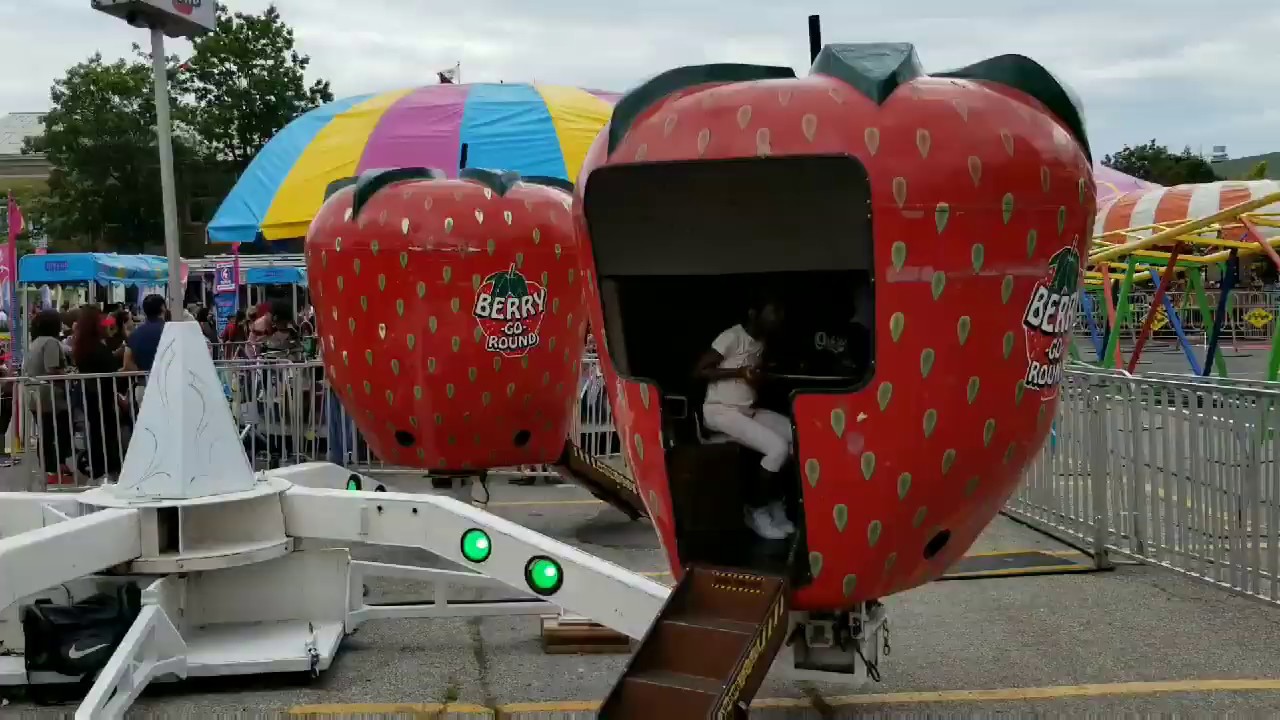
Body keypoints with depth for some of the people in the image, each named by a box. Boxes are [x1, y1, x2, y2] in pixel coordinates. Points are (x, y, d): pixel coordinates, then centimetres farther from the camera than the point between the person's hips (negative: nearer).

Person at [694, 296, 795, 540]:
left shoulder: (761, 342, 11)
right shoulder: (733, 336, -14)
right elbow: (700, 371, -16)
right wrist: (740, 372, -21)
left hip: (749, 409, 8)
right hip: (721, 411, -8)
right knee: (778, 447, -23)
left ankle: (775, 503, 2)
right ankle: (755, 510, -5)